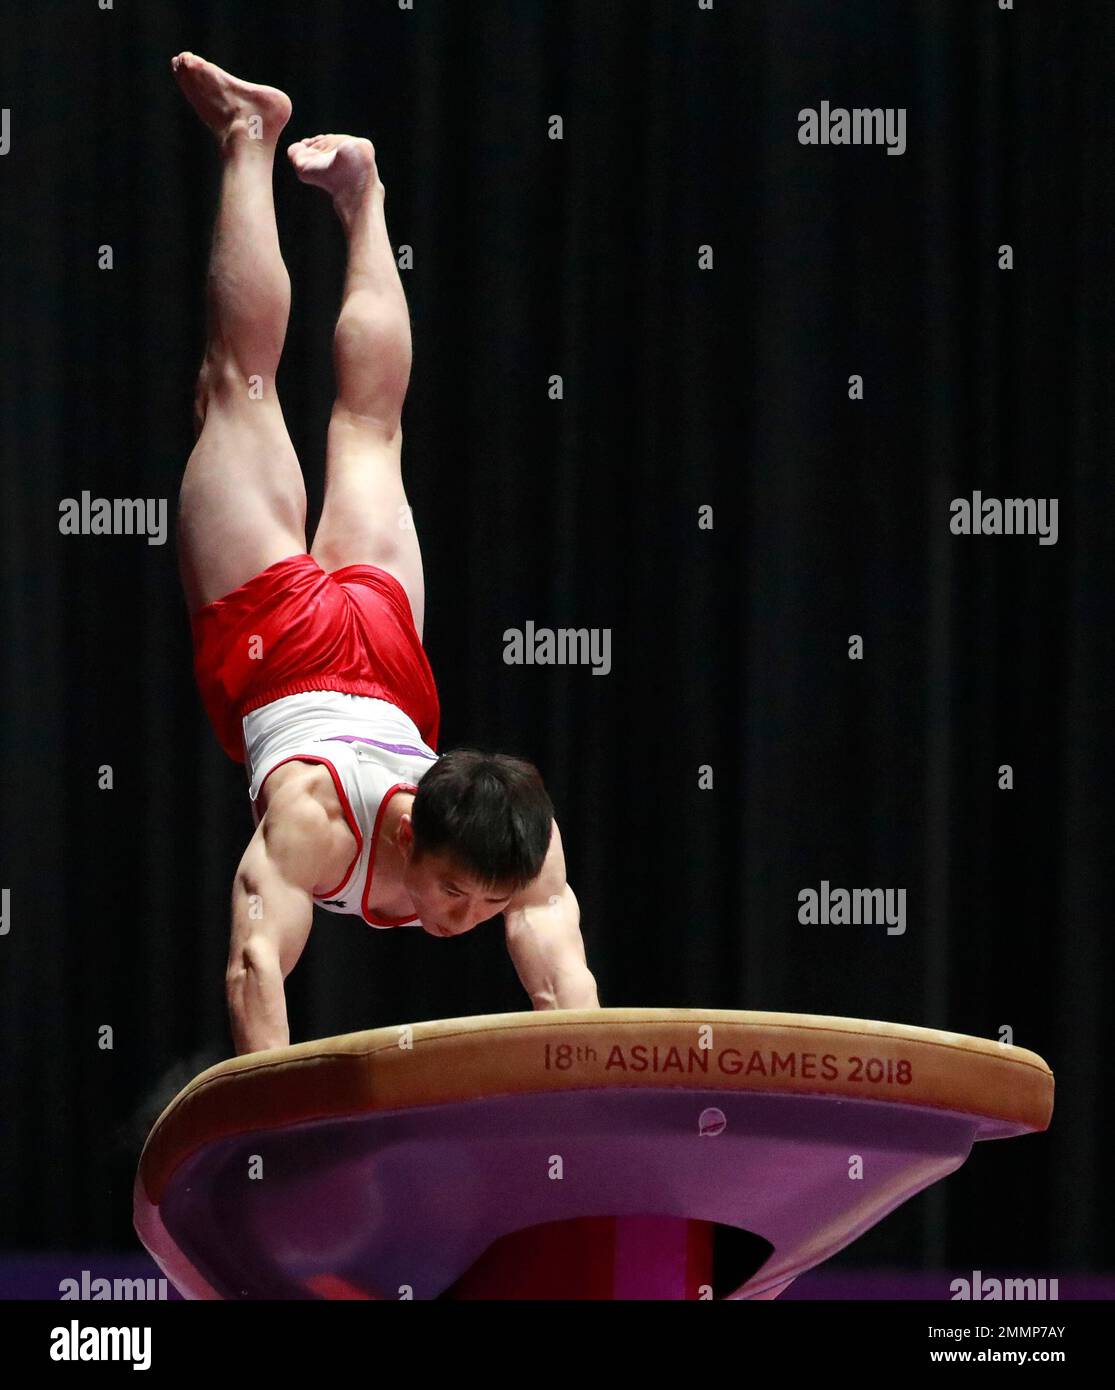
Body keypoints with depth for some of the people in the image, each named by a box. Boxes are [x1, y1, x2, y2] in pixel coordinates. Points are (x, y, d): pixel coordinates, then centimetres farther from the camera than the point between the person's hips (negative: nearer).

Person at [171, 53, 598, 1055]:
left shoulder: (526, 847, -37)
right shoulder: (313, 818, -45)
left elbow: (565, 979, -39)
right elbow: (256, 962, -51)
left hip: (383, 661, 2)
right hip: (270, 630, -2)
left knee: (370, 426, 28)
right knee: (244, 383, 19)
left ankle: (358, 190, 50)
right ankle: (251, 138, 34)